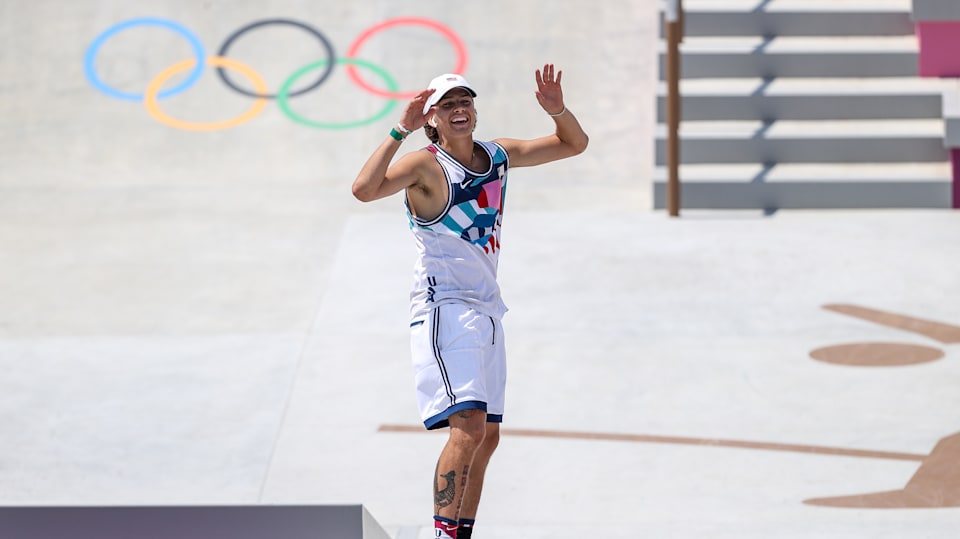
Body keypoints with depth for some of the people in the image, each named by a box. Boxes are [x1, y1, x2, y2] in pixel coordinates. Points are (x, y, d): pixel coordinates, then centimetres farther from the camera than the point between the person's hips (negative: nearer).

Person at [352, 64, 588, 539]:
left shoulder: (499, 155, 10)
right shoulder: (426, 165, -11)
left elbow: (574, 144, 19)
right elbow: (364, 189, -29)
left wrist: (557, 110, -1)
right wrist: (401, 130, -31)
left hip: (486, 309, 8)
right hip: (444, 307, -8)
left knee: (487, 435, 10)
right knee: (468, 426, -22)